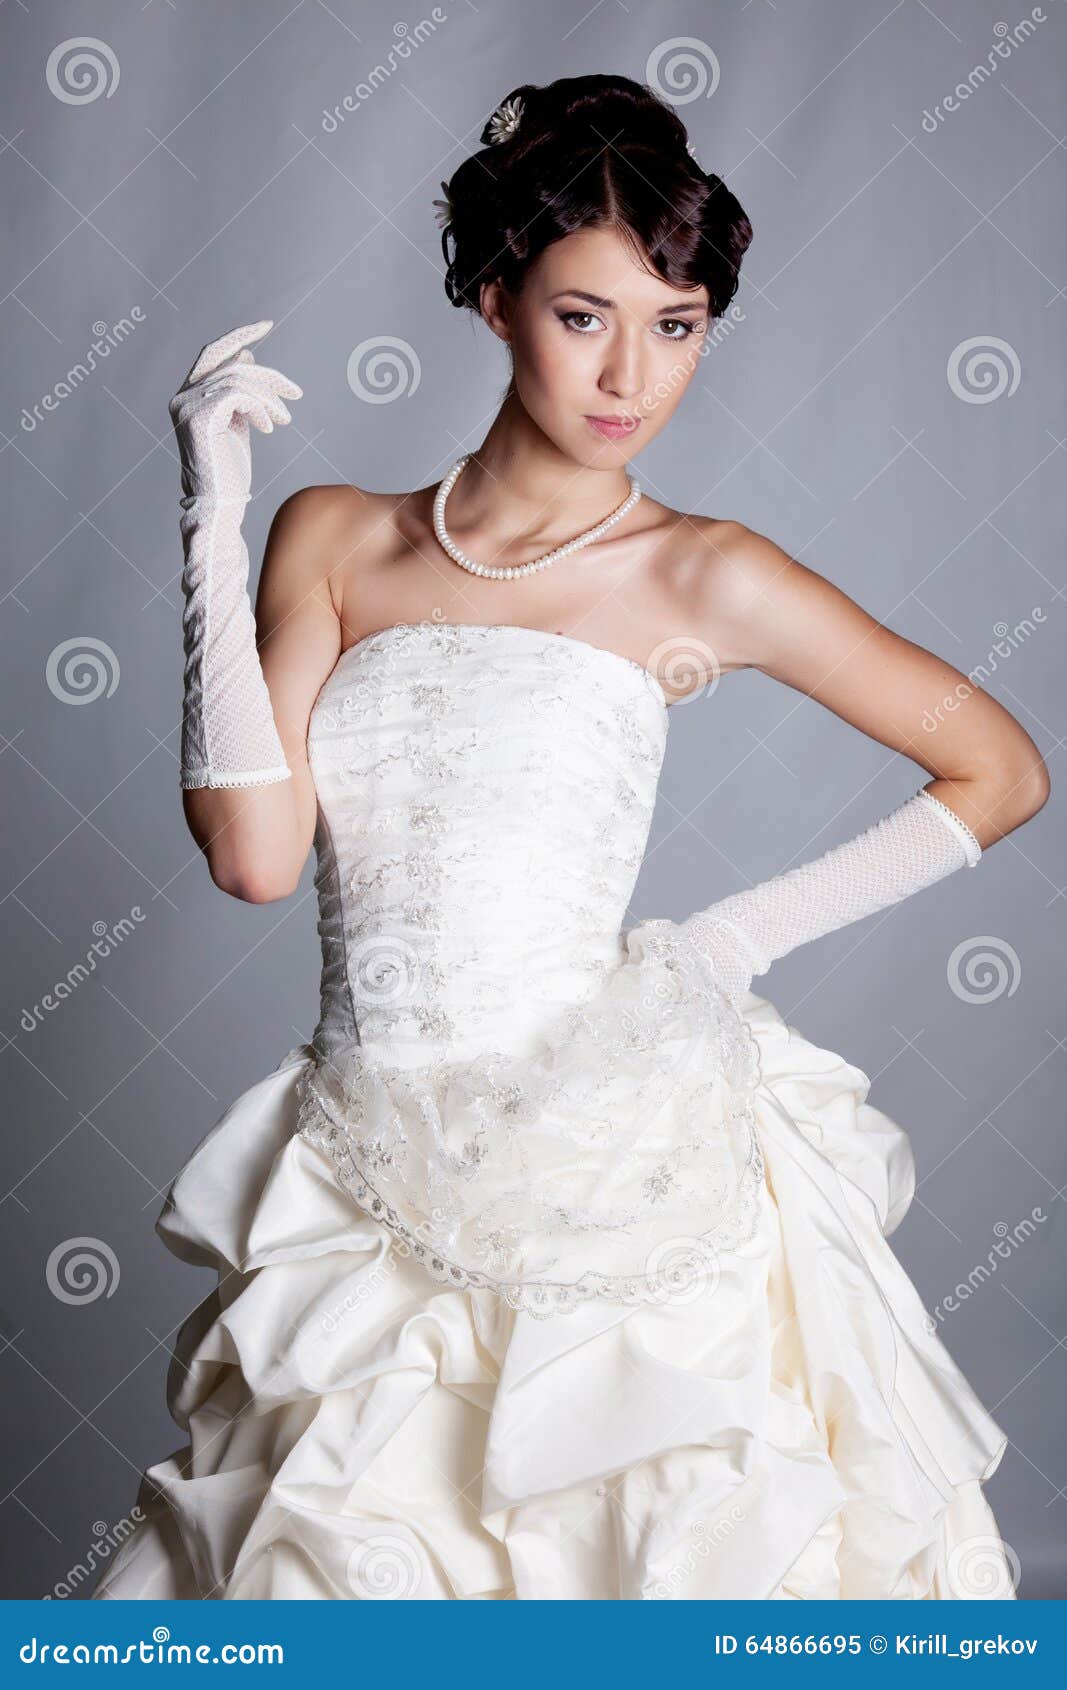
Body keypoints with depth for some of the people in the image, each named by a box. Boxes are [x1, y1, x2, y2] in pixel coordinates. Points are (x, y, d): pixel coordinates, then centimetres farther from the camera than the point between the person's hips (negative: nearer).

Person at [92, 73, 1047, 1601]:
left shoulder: (706, 580, 0)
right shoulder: (335, 539, 7)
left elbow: (1001, 771, 8)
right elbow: (255, 853, -6)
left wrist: (749, 931, 0)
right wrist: (215, 518, -6)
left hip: (623, 1180, -2)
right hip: (368, 1206, 2)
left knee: (665, 1545, 3)